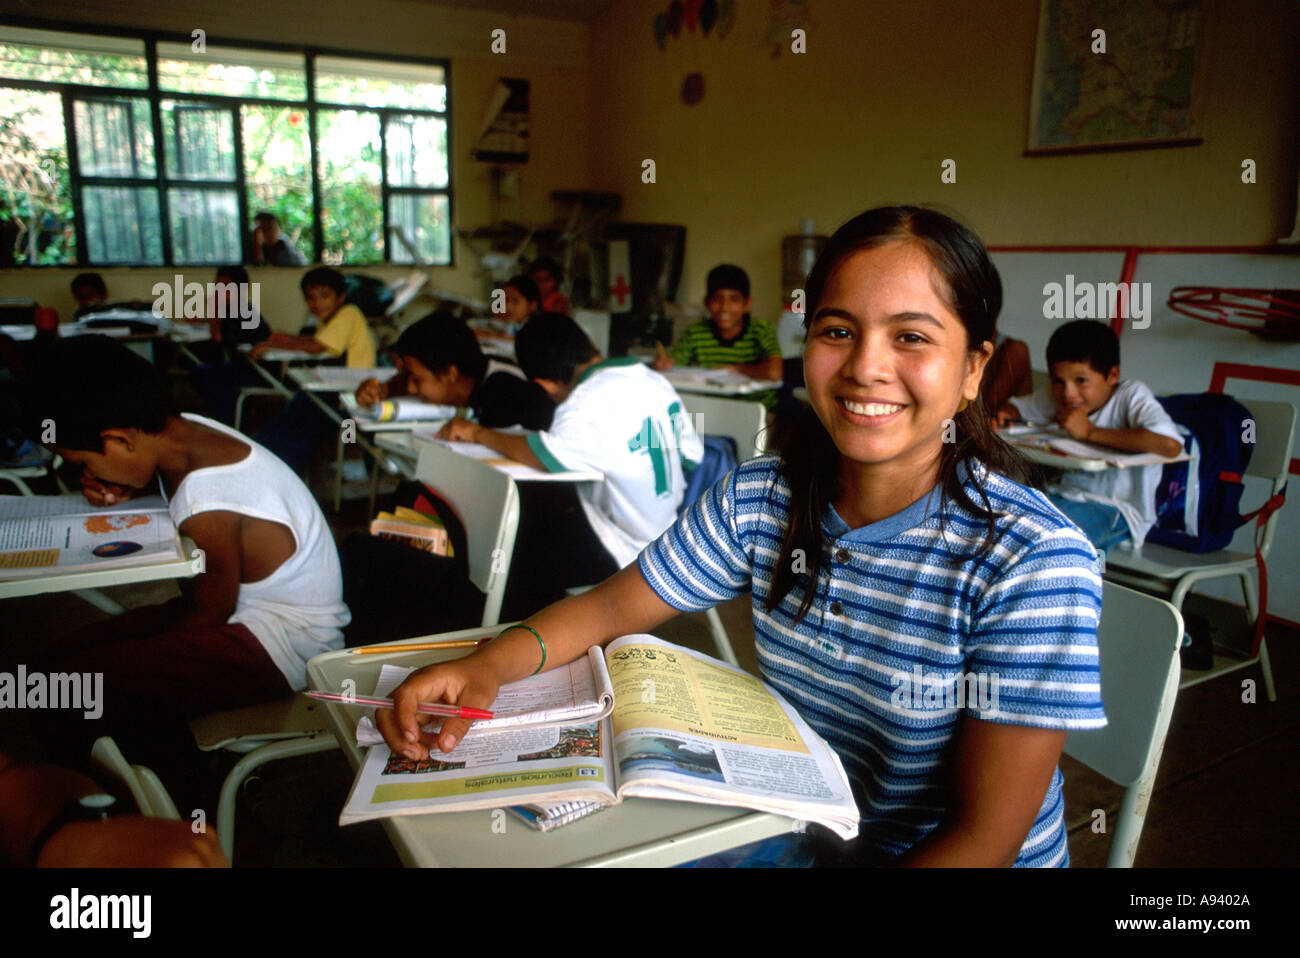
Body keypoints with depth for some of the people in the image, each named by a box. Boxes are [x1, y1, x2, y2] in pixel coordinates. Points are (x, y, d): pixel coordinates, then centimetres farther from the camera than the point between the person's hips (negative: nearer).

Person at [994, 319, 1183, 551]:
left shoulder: (1131, 395, -12)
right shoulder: (1058, 398, 6)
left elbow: (1170, 445, -31)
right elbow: (1015, 405, 24)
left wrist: (1090, 432, -24)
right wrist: (1004, 414, -3)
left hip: (1116, 509, -6)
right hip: (1063, 494, 6)